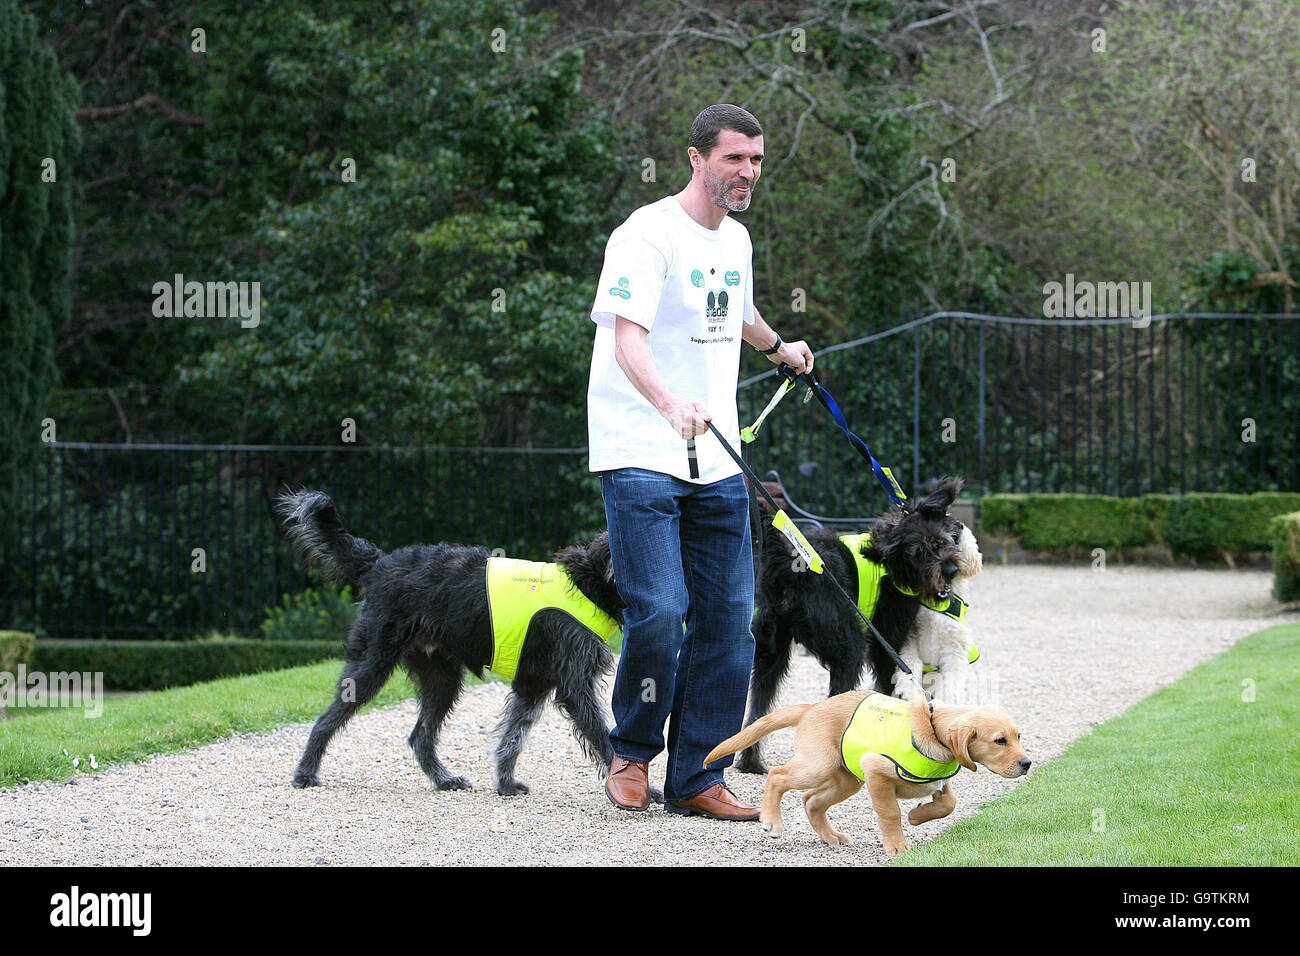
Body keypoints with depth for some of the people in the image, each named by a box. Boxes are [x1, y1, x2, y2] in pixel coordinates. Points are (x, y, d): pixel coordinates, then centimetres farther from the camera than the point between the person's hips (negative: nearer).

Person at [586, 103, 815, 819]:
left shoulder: (736, 240, 14)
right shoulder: (648, 234, -11)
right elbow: (628, 337, -25)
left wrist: (780, 349, 55)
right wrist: (669, 403, -43)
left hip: (716, 462, 7)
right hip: (641, 457, -7)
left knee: (727, 621, 2)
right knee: (658, 613, -16)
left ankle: (696, 779, 9)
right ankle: (632, 753, 7)